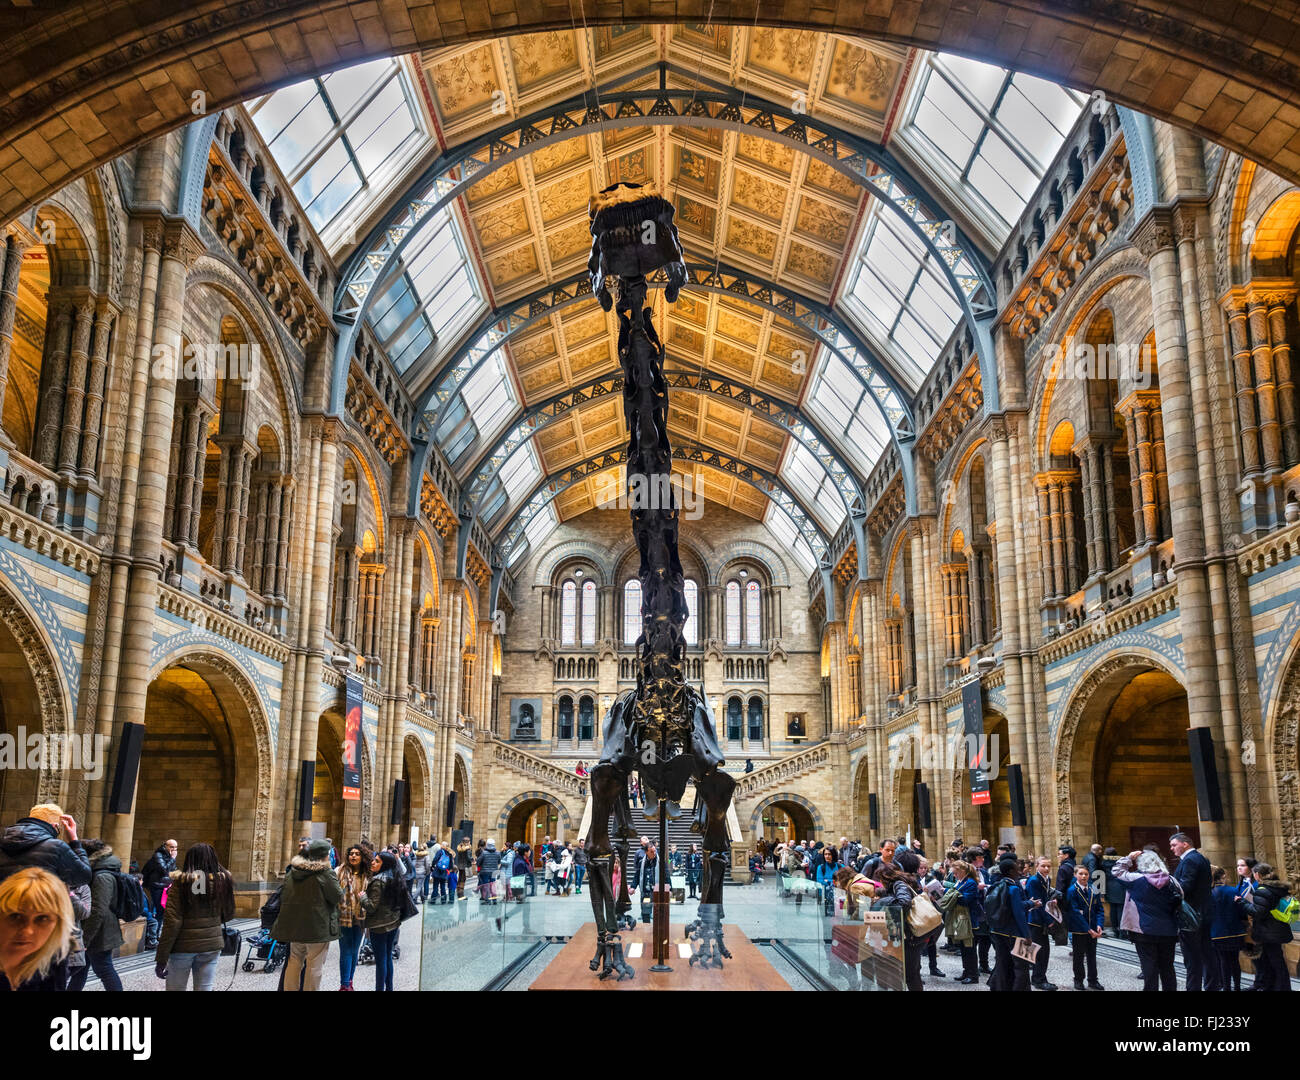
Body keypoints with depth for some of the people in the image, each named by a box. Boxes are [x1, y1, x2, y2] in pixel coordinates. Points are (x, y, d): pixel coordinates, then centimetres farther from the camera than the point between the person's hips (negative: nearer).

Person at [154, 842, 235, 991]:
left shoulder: (181, 882, -10)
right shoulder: (223, 881, 0)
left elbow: (172, 922, -14)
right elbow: (228, 914, 10)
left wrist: (161, 958, -10)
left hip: (183, 946, -3)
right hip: (212, 945, 3)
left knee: (175, 988, 11)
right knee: (205, 988, 11)